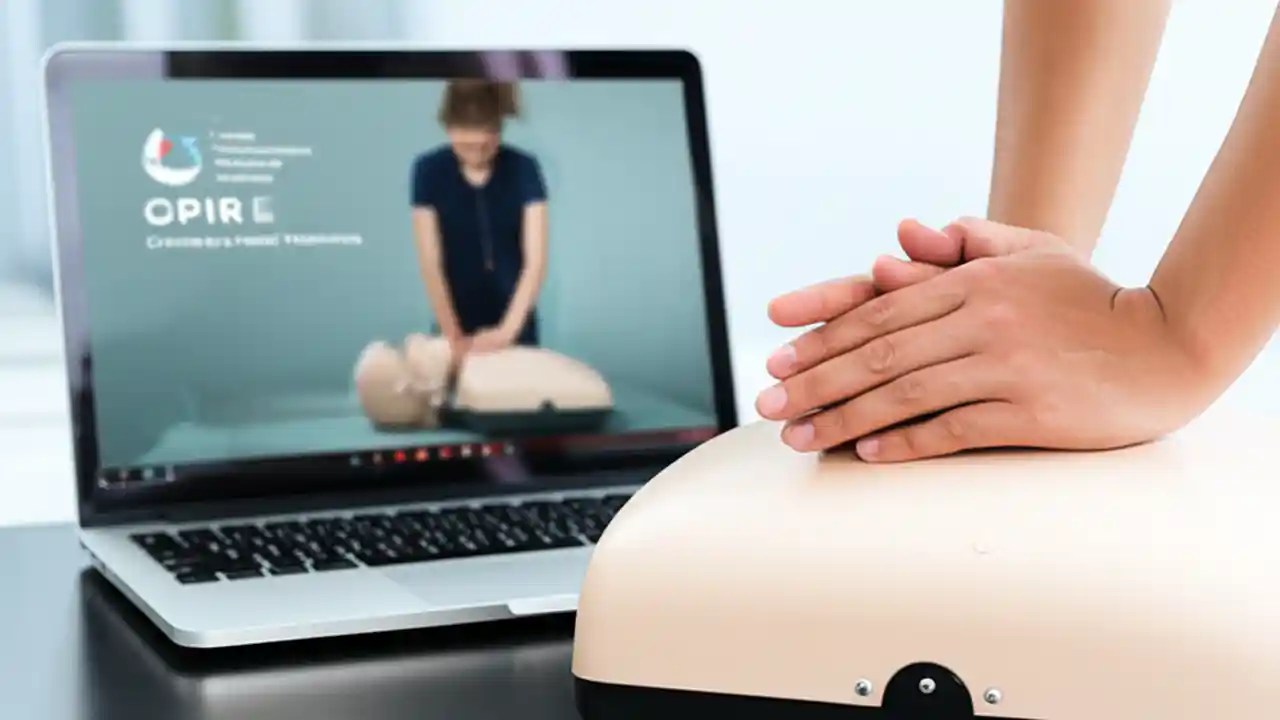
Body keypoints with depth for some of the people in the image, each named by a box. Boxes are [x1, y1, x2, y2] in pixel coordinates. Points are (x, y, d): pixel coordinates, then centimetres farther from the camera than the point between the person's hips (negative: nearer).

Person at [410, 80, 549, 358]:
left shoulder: (523, 169, -9)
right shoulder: (429, 171, -9)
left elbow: (536, 260, -13)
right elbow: (430, 262, -11)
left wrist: (507, 329, -22)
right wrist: (452, 334, -15)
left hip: (514, 319, 0)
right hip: (458, 319, 0)